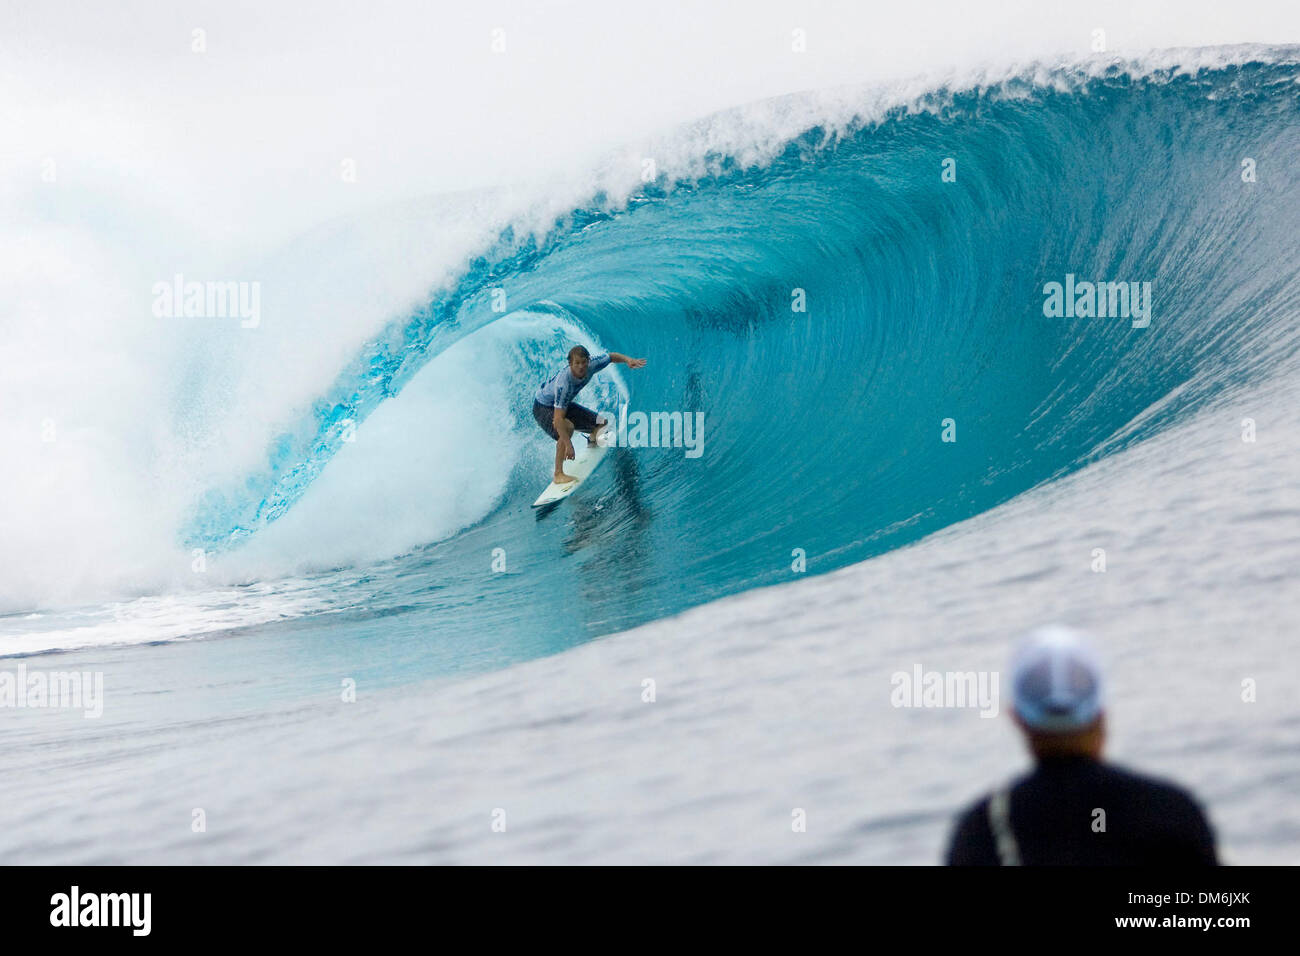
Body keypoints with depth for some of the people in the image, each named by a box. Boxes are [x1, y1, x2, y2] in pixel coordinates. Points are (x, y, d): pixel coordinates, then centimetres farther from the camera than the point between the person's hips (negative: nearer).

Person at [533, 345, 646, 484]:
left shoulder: (591, 365, -23)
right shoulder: (564, 383, -42)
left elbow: (611, 356, -1)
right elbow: (558, 419, -44)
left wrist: (628, 360, -19)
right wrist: (569, 445, -47)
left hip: (564, 404, 7)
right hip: (543, 407, -7)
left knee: (602, 425, 3)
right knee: (568, 427, -37)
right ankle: (558, 474, -32)